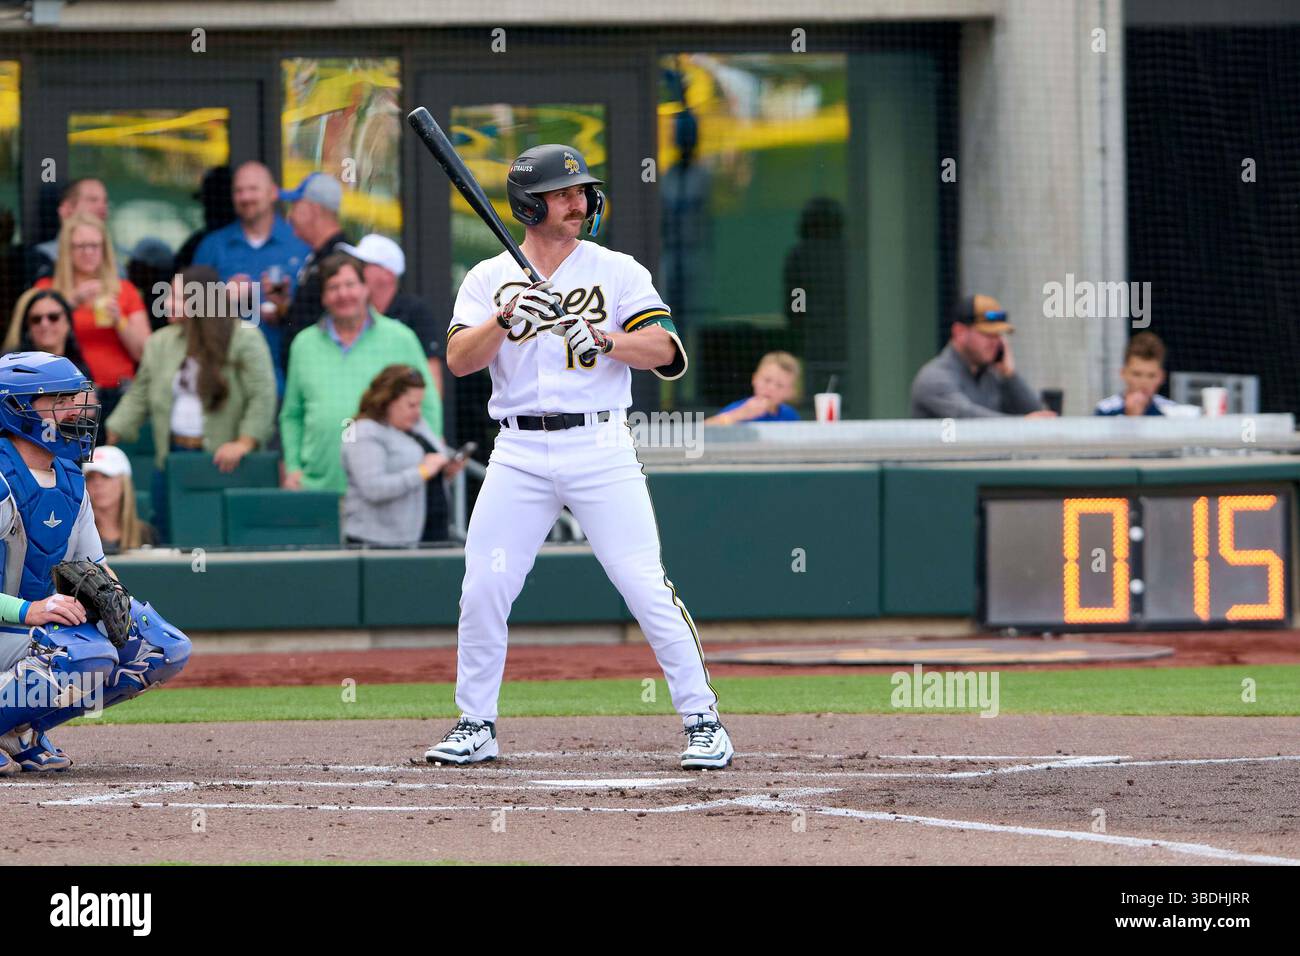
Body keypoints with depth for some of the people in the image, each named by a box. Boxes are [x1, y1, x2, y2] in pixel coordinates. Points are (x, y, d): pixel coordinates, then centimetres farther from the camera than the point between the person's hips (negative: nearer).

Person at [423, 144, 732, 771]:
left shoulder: (617, 272, 5)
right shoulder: (489, 279, 8)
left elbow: (663, 350, -4)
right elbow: (459, 360, -4)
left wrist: (603, 339, -21)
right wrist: (507, 319, -20)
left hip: (600, 448, -2)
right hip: (519, 454, 2)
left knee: (646, 587, -8)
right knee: (483, 590, -1)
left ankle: (701, 720, -1)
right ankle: (475, 726, 12)